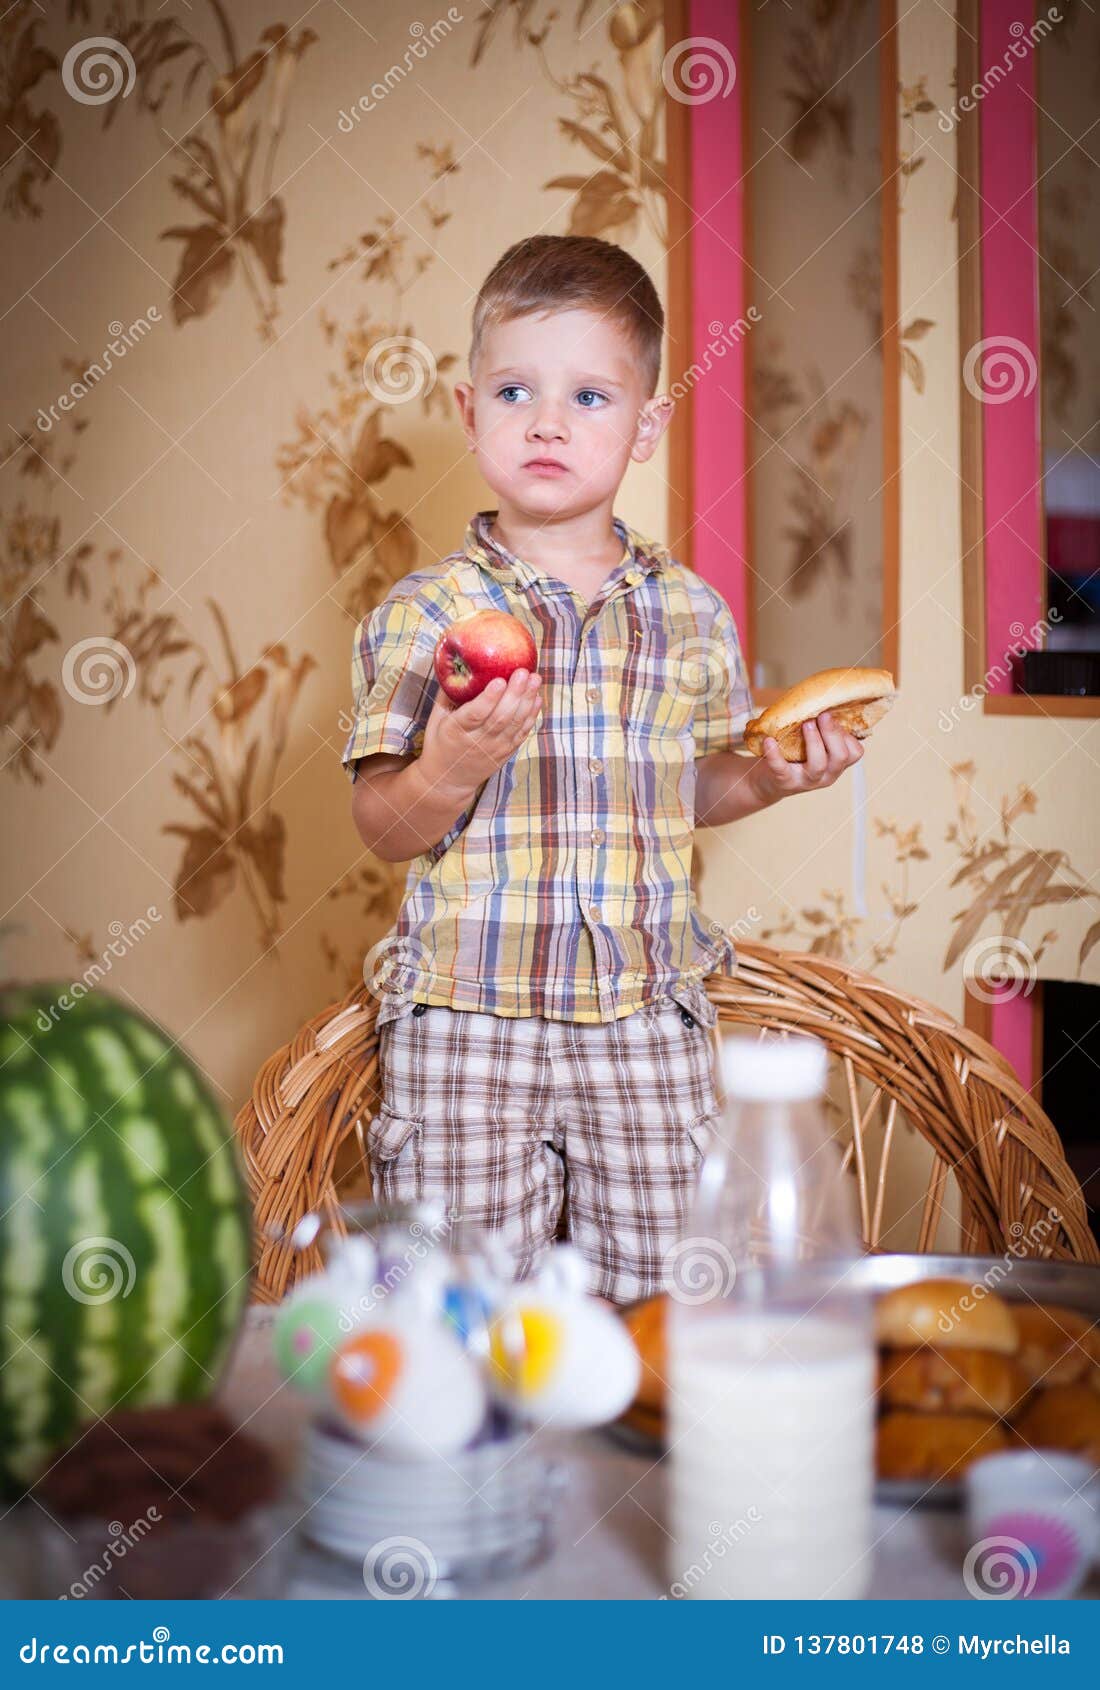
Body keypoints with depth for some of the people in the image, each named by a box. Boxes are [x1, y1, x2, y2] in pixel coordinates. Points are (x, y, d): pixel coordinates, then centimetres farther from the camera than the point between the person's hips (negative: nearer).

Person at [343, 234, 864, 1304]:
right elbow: (382, 829, -5)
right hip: (464, 1015, -2)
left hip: (645, 1015, 2)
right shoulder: (423, 613, -3)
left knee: (651, 1289, 7)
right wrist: (448, 772, -24)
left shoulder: (690, 613, 6)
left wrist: (771, 778, -2)